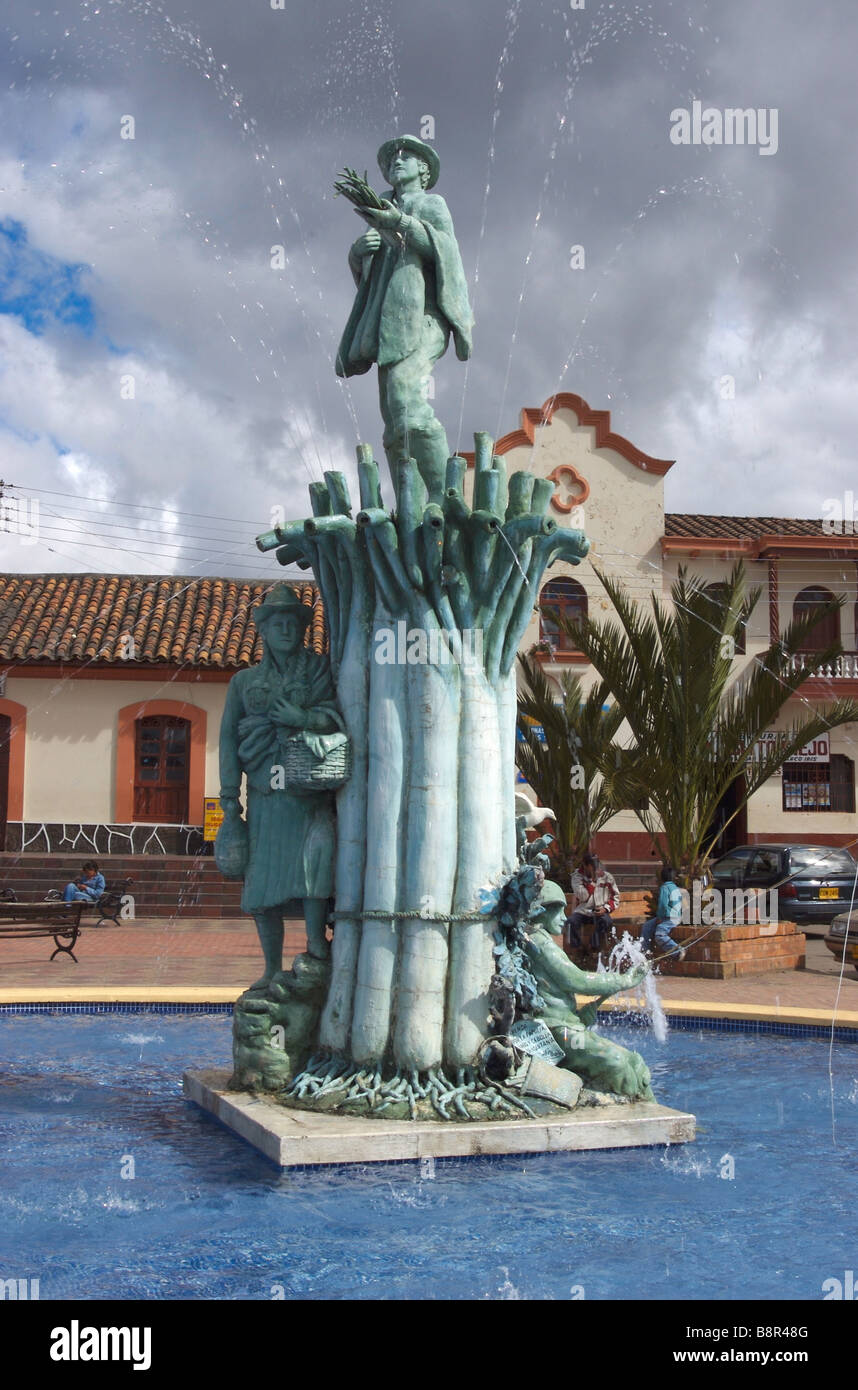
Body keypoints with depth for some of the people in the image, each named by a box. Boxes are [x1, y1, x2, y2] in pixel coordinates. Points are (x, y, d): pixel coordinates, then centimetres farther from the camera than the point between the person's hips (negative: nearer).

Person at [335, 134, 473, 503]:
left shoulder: (431, 204, 11)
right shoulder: (385, 208, 27)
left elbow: (445, 247, -8)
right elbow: (359, 266, 25)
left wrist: (401, 222, -21)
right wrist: (360, 247, 1)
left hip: (419, 317, -7)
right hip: (389, 325, 7)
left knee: (409, 403, -27)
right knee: (395, 427, -1)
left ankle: (442, 498, -29)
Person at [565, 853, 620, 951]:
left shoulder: (607, 877, 5)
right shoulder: (577, 877, 2)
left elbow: (615, 898, 9)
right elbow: (583, 896, -13)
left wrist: (606, 908, -9)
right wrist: (593, 880, -16)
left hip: (600, 912, 0)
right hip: (582, 912, 0)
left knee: (607, 921, -34)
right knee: (571, 921, -32)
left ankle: (596, 950, -19)